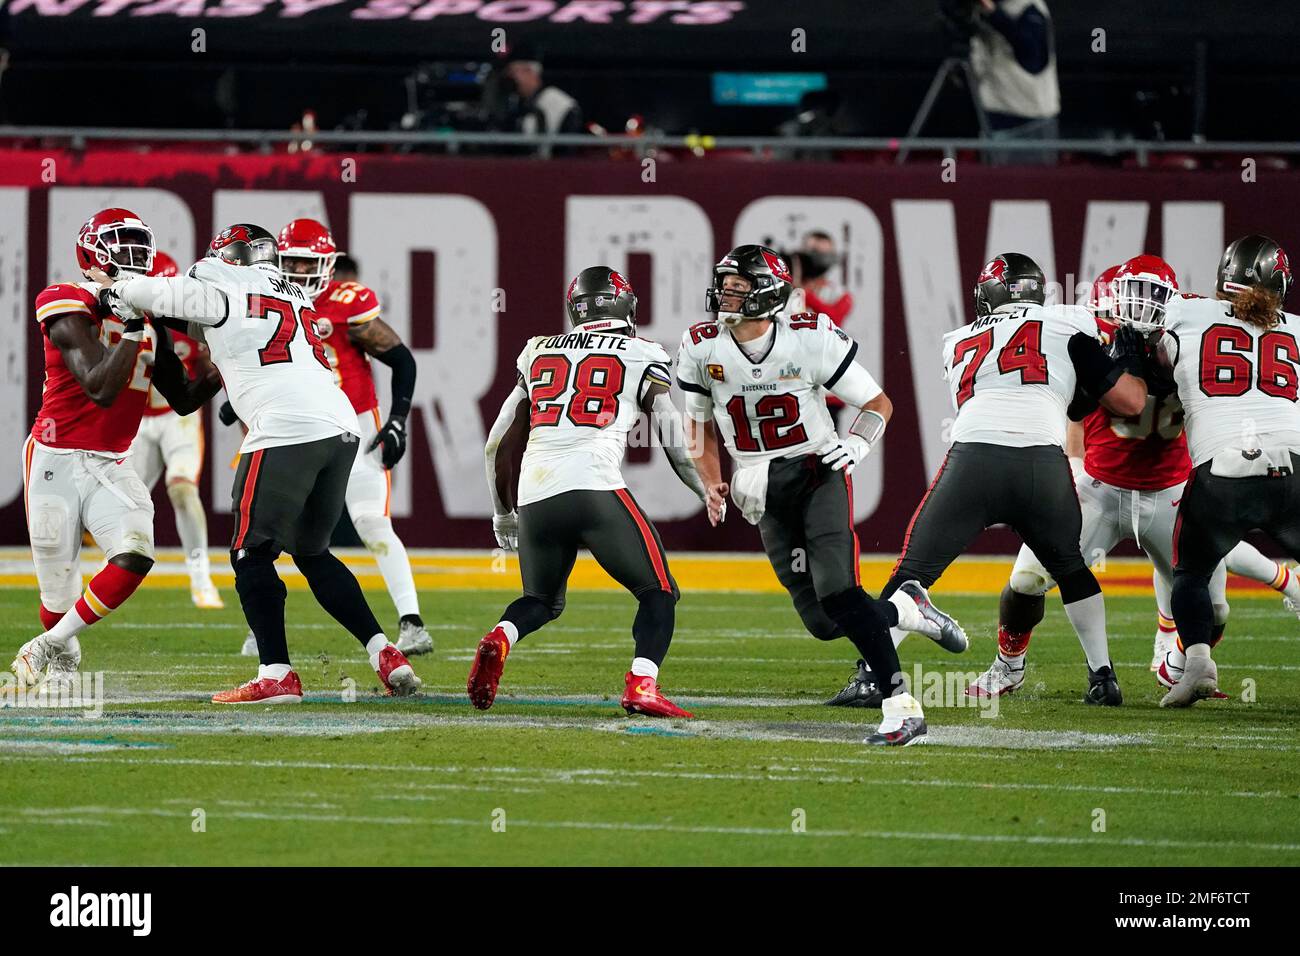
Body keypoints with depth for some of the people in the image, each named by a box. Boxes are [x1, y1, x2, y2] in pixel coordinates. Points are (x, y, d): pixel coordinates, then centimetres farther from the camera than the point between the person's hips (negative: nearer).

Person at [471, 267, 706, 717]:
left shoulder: (539, 352, 23)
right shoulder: (643, 356, 11)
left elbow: (501, 445, 26)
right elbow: (677, 444, 13)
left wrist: (503, 512, 39)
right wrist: (709, 493, 31)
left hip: (533, 495, 4)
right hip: (594, 488, -4)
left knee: (542, 601, 24)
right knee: (658, 593, 6)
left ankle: (500, 638, -8)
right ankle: (641, 684, -17)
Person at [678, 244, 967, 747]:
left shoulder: (810, 339, -14)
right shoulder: (702, 349, -4)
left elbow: (878, 404, -2)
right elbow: (701, 425, 12)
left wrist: (853, 446, -20)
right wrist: (715, 487, 0)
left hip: (819, 474, -4)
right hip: (763, 492, 4)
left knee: (838, 593, -23)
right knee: (823, 623, -4)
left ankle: (901, 707, -21)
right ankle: (906, 608, 25)